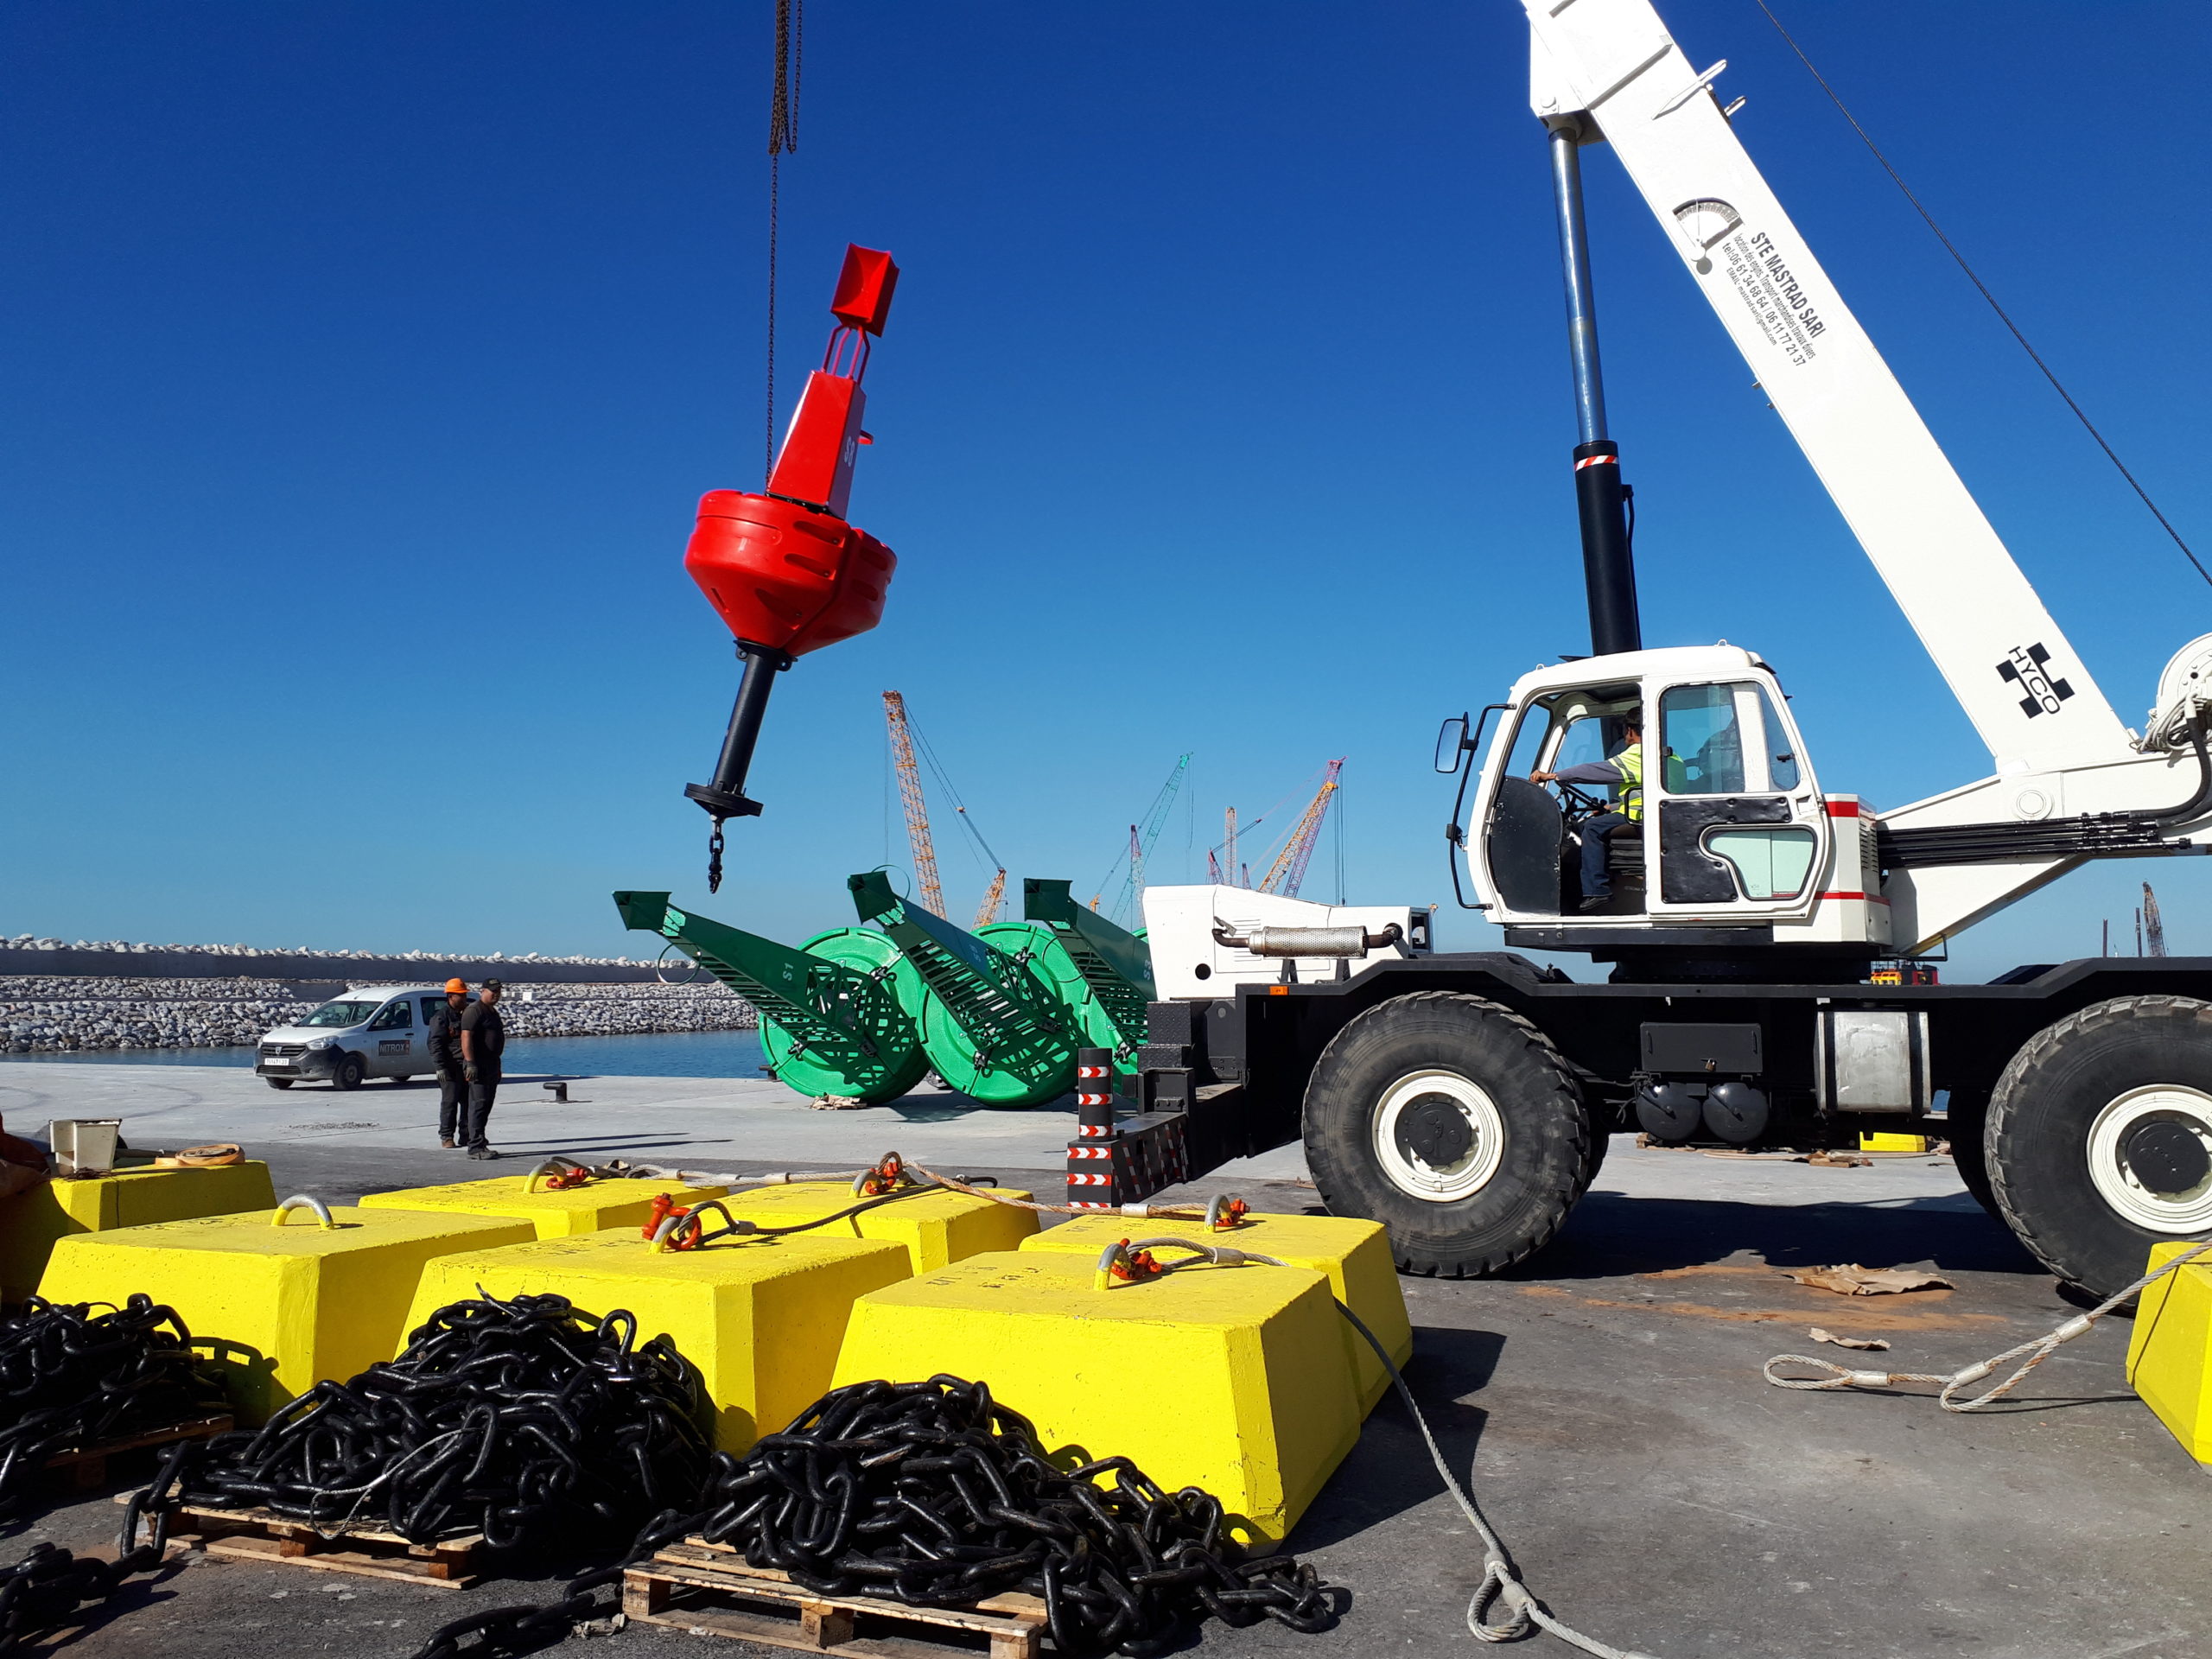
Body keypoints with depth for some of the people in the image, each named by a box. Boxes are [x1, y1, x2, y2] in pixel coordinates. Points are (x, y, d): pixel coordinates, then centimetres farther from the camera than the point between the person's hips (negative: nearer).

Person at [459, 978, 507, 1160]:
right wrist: (470, 1064, -27)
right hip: (478, 1065, -10)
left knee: (486, 1106, 13)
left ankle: (479, 1141, 20)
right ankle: (476, 1147, -12)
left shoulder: (493, 1011, 19)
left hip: (492, 1063, 10)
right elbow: (466, 1038, -20)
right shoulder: (475, 1011, -11)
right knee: (479, 1105, -11)